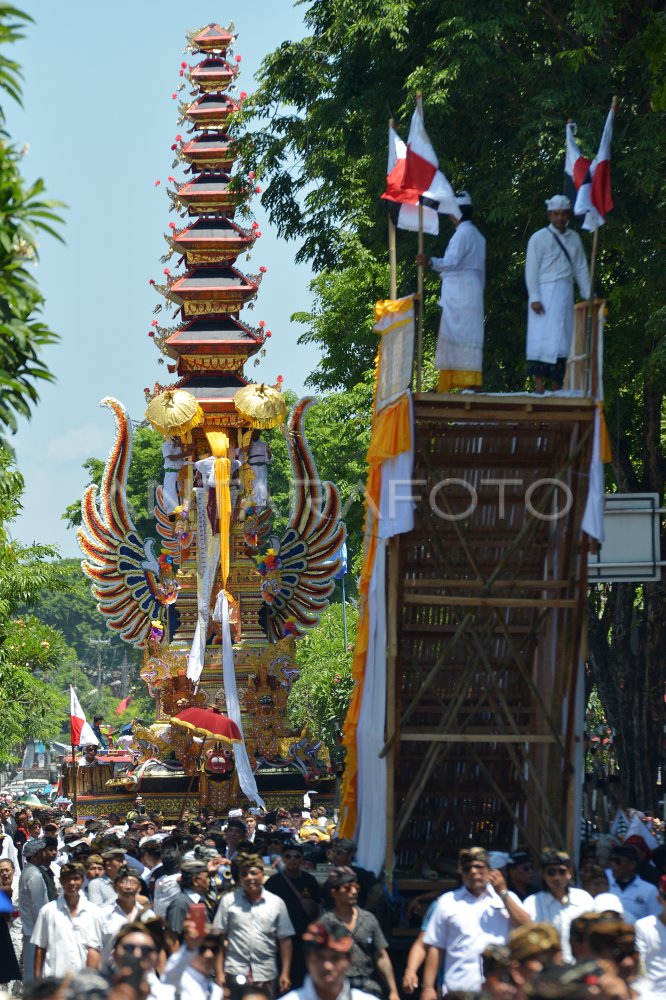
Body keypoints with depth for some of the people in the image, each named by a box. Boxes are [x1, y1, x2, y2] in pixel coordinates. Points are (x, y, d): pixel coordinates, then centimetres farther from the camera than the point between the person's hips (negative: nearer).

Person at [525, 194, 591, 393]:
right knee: (544, 339, -10)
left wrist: (588, 295, 7)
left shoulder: (574, 238, 14)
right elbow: (531, 270, -4)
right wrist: (534, 298, -12)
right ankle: (539, 386, -12)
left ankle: (557, 387, 5)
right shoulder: (539, 238, 0)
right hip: (545, 293, -5)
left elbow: (581, 269, 15)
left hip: (565, 294, 5)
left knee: (562, 341, 3)